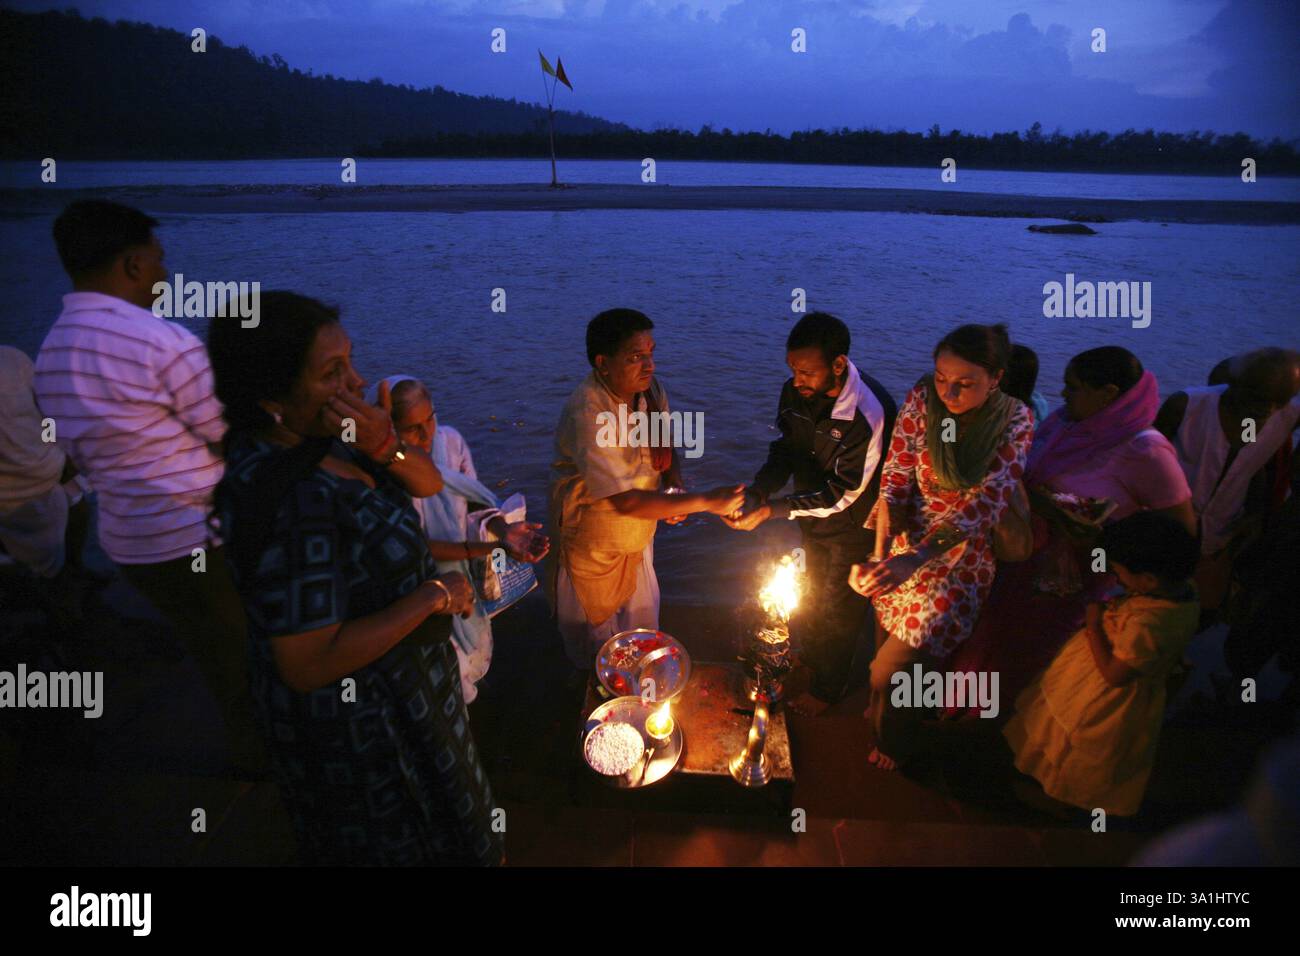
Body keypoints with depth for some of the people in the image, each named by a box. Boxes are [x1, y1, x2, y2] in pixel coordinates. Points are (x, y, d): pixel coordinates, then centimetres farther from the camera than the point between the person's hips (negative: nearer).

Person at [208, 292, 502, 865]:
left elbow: (429, 483, -3)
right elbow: (309, 663, -35)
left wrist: (385, 448, -25)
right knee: (395, 837, 20)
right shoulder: (290, 500, -36)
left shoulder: (321, 437, -10)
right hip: (357, 718, -8)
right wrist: (434, 596, -26)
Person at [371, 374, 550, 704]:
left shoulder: (449, 440, -14)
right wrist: (491, 547, -34)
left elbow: (476, 504, -7)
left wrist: (503, 529, -29)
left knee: (476, 654, 27)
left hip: (460, 578, 5)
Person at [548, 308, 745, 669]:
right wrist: (706, 502, -36)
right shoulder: (586, 414, -36)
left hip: (637, 535, 6)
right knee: (597, 632, 19)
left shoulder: (649, 388, -13)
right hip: (594, 546, -6)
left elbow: (666, 449, 6)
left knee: (642, 625, 24)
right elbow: (624, 502, -38)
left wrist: (676, 488, -16)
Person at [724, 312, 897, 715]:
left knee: (838, 610, 15)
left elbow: (842, 494, -30)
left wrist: (772, 510, -34)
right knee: (811, 594, 26)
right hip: (813, 516, 6)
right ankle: (808, 659, 54)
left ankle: (828, 687, 40)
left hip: (854, 527, -5)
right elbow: (784, 449, -3)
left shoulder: (871, 413, -35)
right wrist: (758, 491, -22)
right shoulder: (795, 392, -16)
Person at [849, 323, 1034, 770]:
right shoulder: (922, 401, -12)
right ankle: (881, 706, 52)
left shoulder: (1015, 423, -17)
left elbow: (986, 502, -25)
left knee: (895, 664, 3)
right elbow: (896, 479, -12)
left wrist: (914, 560, -38)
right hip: (905, 542, 2)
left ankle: (895, 744, 36)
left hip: (959, 559, -2)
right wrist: (879, 556, -25)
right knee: (888, 641, 17)